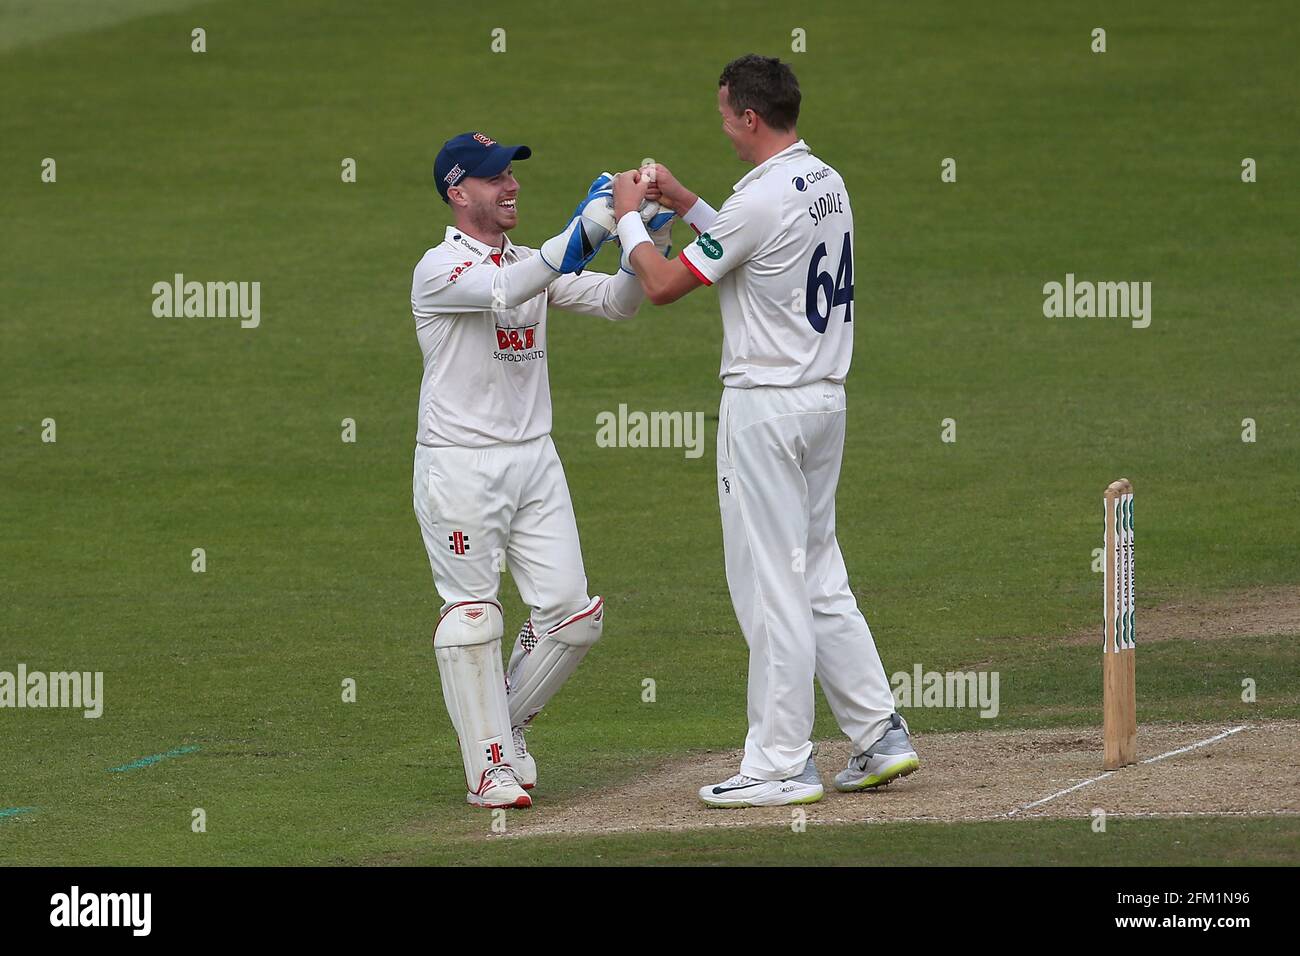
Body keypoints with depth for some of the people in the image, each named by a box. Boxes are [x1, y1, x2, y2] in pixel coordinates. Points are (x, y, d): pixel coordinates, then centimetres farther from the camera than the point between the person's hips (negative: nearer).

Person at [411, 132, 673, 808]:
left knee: (570, 611, 3)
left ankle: (506, 720, 22)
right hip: (459, 466, -7)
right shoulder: (439, 269, -9)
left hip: (533, 460, 7)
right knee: (472, 614, -4)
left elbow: (616, 302, 6)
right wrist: (588, 229, -35)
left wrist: (648, 241, -12)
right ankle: (490, 764, 1)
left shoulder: (532, 264, 14)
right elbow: (504, 292, -29)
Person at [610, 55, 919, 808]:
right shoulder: (829, 185, 9)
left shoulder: (762, 199, -19)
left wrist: (629, 217, 4)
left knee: (771, 586, -4)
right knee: (819, 580, 16)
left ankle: (781, 766, -1)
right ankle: (880, 736, 13)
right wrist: (684, 203, 25)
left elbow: (663, 285, -12)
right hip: (825, 398, 9)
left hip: (767, 407, -9)